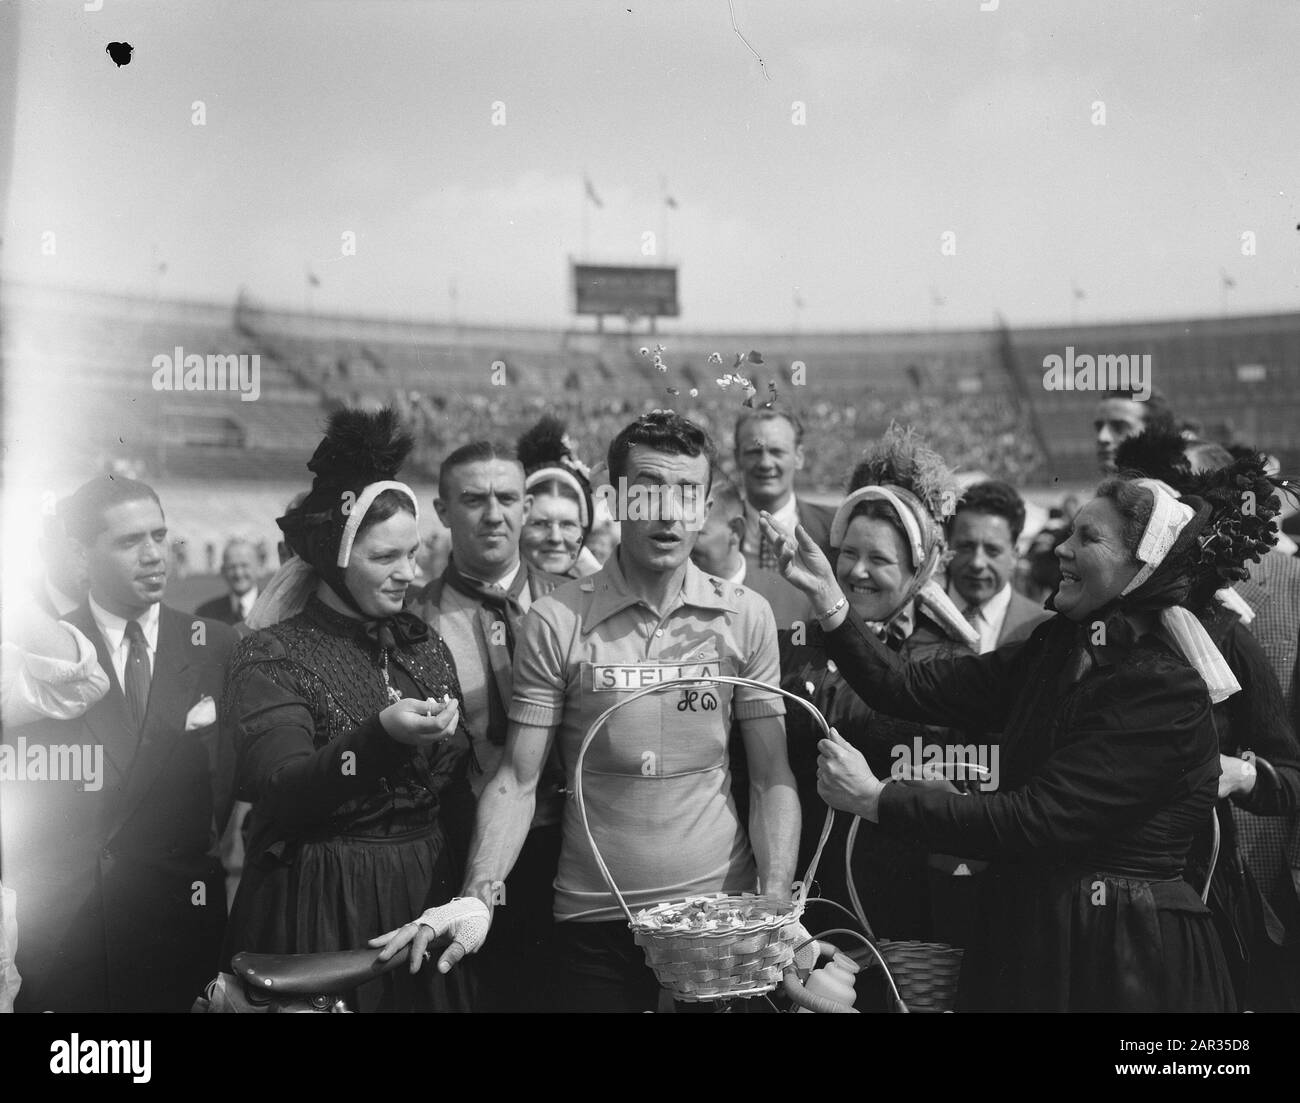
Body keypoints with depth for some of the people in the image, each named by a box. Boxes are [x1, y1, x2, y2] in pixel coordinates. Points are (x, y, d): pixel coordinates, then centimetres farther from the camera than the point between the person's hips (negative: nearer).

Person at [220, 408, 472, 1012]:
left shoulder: (423, 644, 9)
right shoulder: (270, 657, -8)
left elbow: (458, 777, 12)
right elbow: (277, 791, -22)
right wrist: (379, 736, -35)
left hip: (427, 894, 5)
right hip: (318, 910, -5)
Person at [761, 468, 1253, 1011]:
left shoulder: (1167, 692, -20)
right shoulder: (1057, 647, 4)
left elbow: (1035, 821, -25)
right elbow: (910, 689, -1)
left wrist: (876, 798, -24)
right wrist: (826, 596, -10)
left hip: (1124, 962, -7)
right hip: (1026, 935, 7)